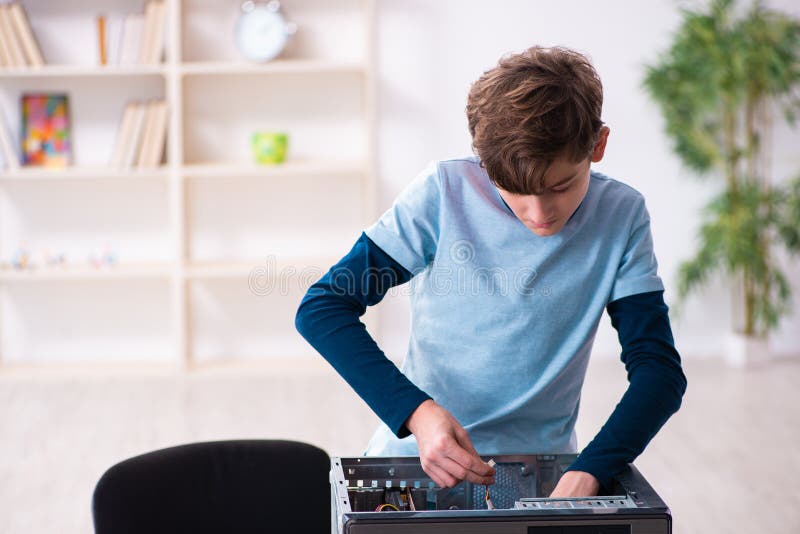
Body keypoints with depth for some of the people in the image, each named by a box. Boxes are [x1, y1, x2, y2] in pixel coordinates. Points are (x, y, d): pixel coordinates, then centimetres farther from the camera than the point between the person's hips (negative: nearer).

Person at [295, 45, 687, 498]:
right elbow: (321, 308, -9)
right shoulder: (443, 193, -9)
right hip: (415, 452, -1)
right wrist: (416, 412, -24)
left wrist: (587, 473, -24)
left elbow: (660, 370, -7)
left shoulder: (620, 217, -5)